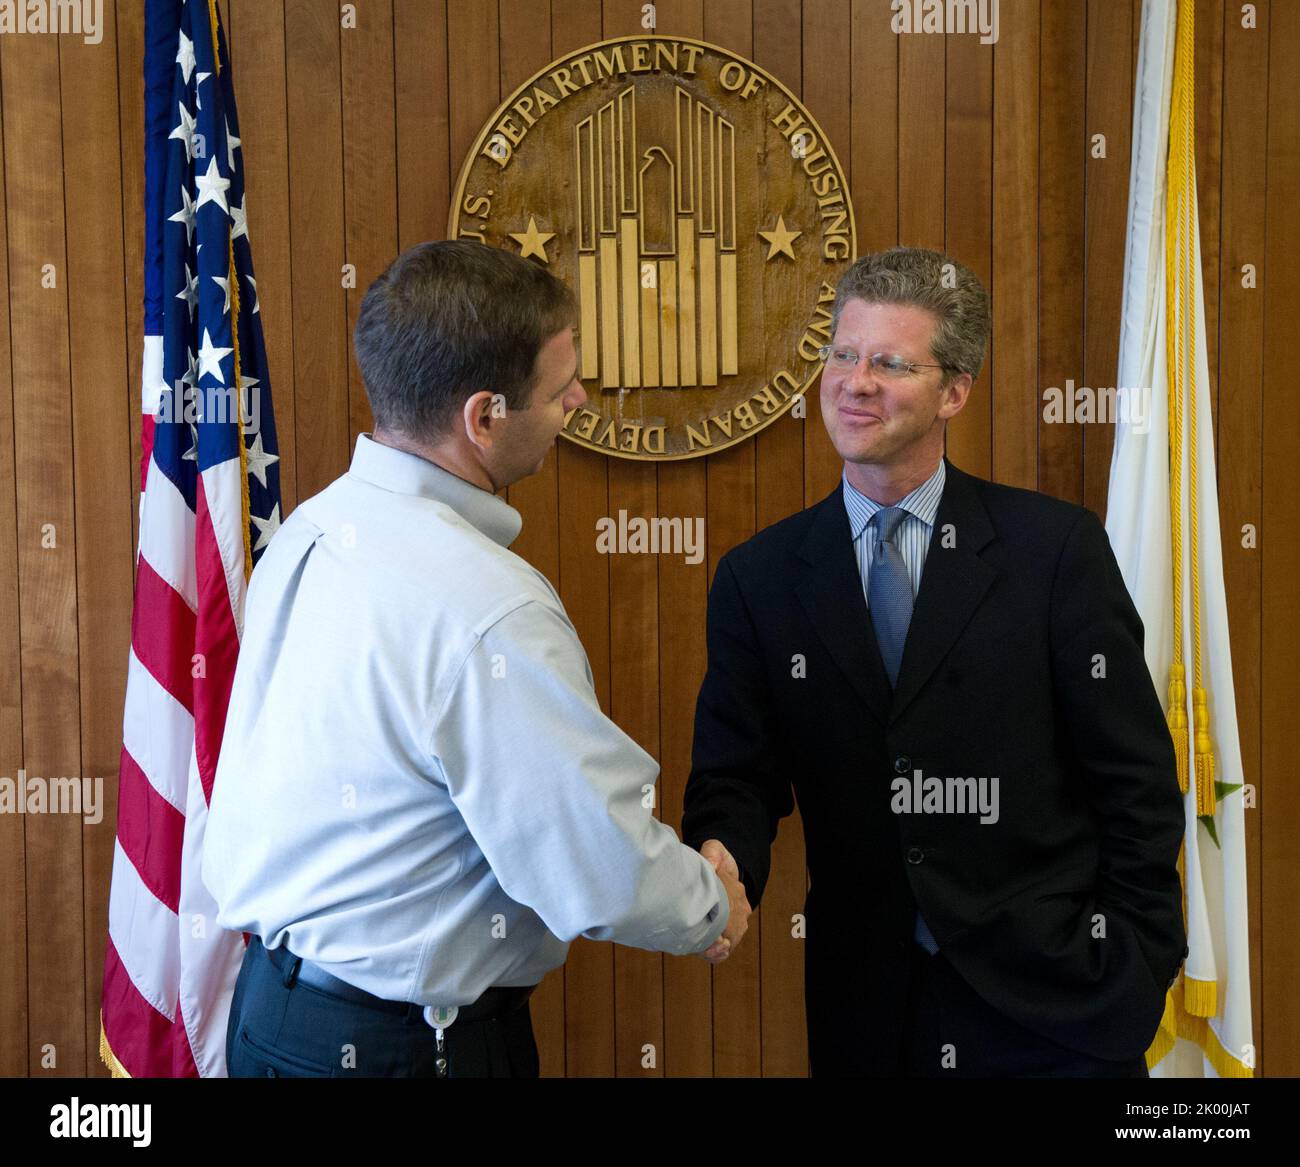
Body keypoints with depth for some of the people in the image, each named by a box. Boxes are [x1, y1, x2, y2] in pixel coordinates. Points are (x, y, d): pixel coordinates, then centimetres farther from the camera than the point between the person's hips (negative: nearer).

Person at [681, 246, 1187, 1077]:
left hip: (1057, 996, -1)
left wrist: (1141, 967, -5)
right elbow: (736, 775, -2)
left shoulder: (1058, 546, -6)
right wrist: (721, 857, -22)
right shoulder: (757, 578, 0)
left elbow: (1136, 779, -4)